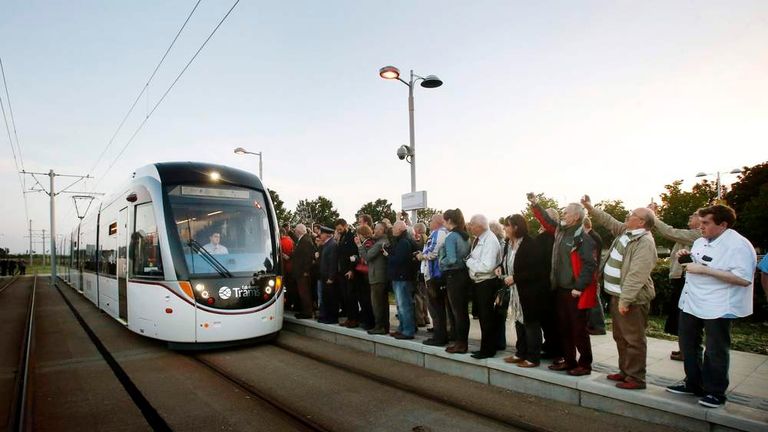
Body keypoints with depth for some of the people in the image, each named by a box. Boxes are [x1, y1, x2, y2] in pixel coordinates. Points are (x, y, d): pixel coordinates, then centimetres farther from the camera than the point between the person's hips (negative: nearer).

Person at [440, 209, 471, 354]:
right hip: (465, 274, 8)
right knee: (464, 310, 12)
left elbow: (451, 259, -21)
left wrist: (440, 261, -4)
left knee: (457, 311, 0)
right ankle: (463, 341, 21)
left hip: (454, 276, -8)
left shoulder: (451, 237, -14)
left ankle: (460, 344, 8)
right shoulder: (465, 236, 9)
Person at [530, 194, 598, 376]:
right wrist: (535, 204, 19)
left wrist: (579, 287, -21)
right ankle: (569, 361, 27)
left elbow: (590, 265, -19)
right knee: (564, 327, 15)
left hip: (576, 292, -8)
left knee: (579, 329, 2)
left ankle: (585, 364, 15)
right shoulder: (560, 231, 9)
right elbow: (547, 221, 25)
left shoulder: (583, 239, -15)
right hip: (561, 289, 8)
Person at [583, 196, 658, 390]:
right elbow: (608, 221, 26)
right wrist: (590, 208, 20)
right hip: (617, 295, 10)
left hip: (632, 299, -10)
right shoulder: (625, 231, 9)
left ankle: (636, 378, 12)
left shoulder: (645, 242, -20)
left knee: (634, 340, 1)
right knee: (620, 337, 18)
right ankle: (625, 371, 31)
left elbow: (636, 275, -25)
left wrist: (625, 300, -26)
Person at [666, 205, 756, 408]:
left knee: (715, 352, 6)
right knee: (688, 346, 17)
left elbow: (744, 279, -27)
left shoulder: (738, 245, -17)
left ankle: (715, 393, 23)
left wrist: (704, 269, -27)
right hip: (691, 303, 9)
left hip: (717, 308, -8)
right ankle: (693, 384, 33)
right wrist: (686, 257, 3)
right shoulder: (701, 241, 10)